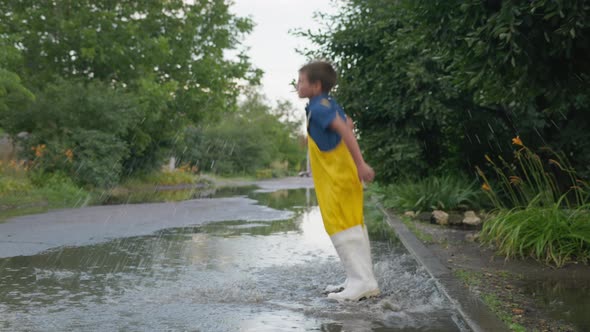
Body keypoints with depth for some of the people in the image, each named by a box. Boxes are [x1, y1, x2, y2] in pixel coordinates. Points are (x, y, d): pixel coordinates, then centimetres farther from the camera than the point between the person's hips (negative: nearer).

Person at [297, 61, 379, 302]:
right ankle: (363, 281, 18)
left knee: (340, 227, -6)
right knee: (353, 226, 12)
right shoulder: (329, 105, 11)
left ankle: (361, 283, -4)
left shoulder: (318, 107, -16)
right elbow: (347, 124, 26)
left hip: (337, 179, -9)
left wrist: (360, 164, -30)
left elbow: (345, 130, -26)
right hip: (343, 176, 9)